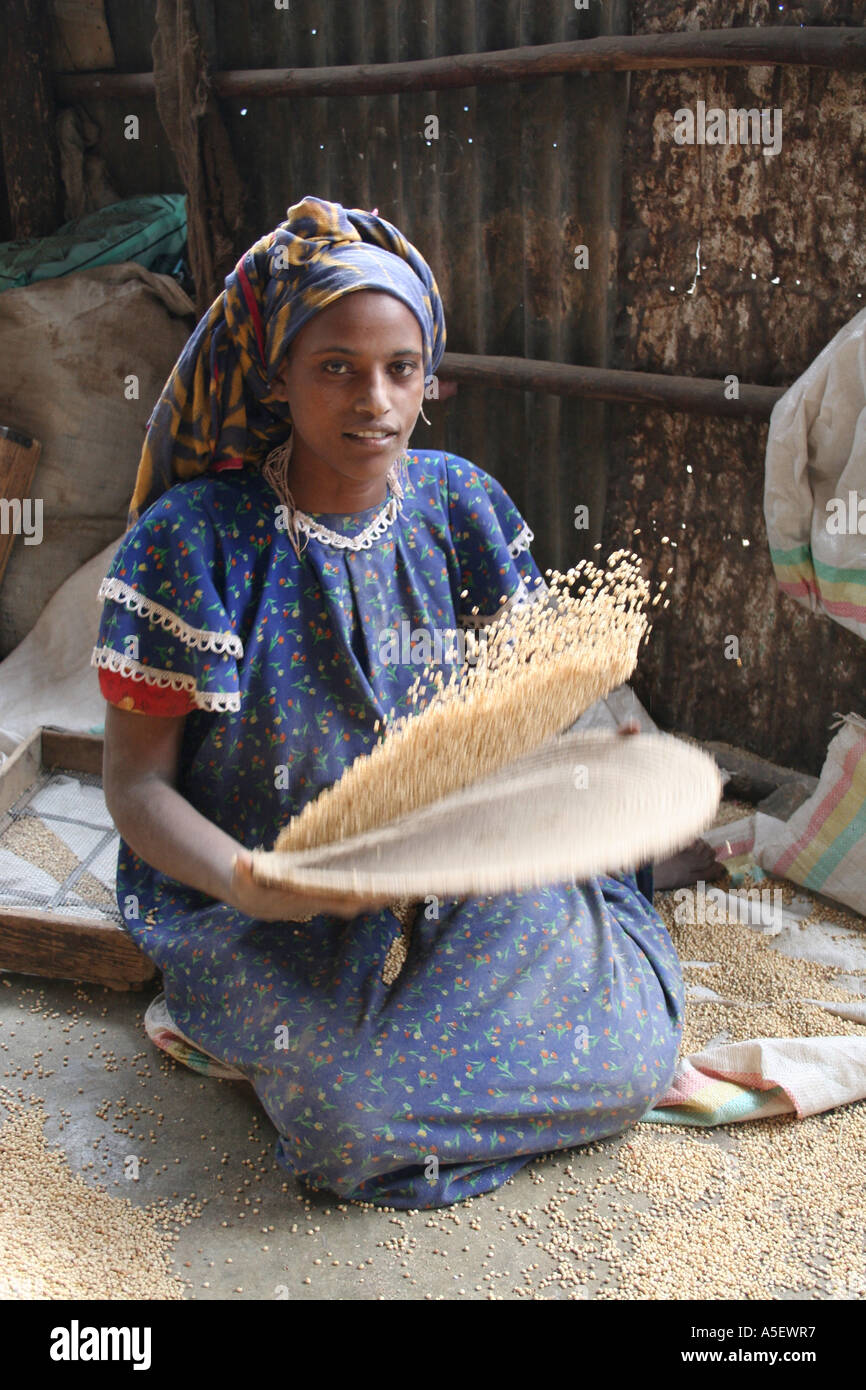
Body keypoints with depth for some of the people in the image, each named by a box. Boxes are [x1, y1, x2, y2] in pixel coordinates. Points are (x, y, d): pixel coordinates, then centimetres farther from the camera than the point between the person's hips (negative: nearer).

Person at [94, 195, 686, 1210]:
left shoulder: (460, 504, -1)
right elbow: (136, 783, -13)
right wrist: (248, 883, -31)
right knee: (360, 1124, -25)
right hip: (264, 908, -4)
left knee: (630, 1063, -10)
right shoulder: (193, 540, -14)